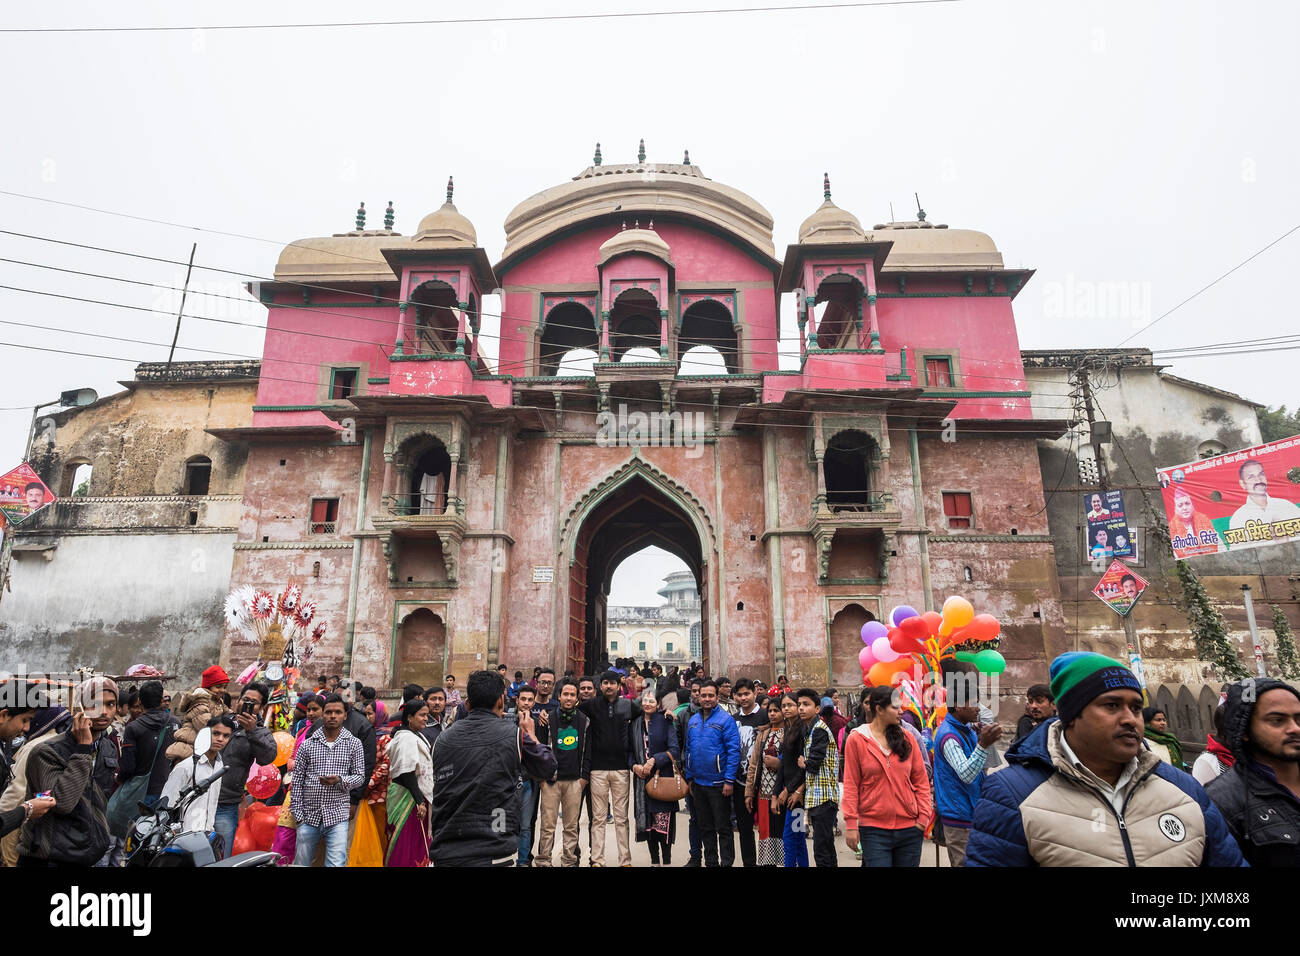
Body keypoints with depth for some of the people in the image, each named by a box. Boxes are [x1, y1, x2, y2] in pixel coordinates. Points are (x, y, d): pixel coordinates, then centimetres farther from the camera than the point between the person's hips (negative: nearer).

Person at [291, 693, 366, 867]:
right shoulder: (308, 744, 4)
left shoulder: (354, 744, 2)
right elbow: (297, 782, 5)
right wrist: (298, 814, 0)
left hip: (337, 816, -2)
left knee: (336, 863, -10)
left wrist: (339, 780, -17)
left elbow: (360, 777, 2)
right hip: (309, 815, 2)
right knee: (301, 864, 13)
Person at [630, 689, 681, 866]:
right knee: (646, 821, 5)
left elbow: (675, 750, -7)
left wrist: (654, 760, -15)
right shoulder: (635, 725, 11)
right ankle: (654, 860, 17)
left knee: (663, 821, -8)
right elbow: (629, 751, 15)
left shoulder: (665, 722, -1)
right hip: (641, 778, 4)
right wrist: (634, 765, -4)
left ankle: (666, 861, 3)